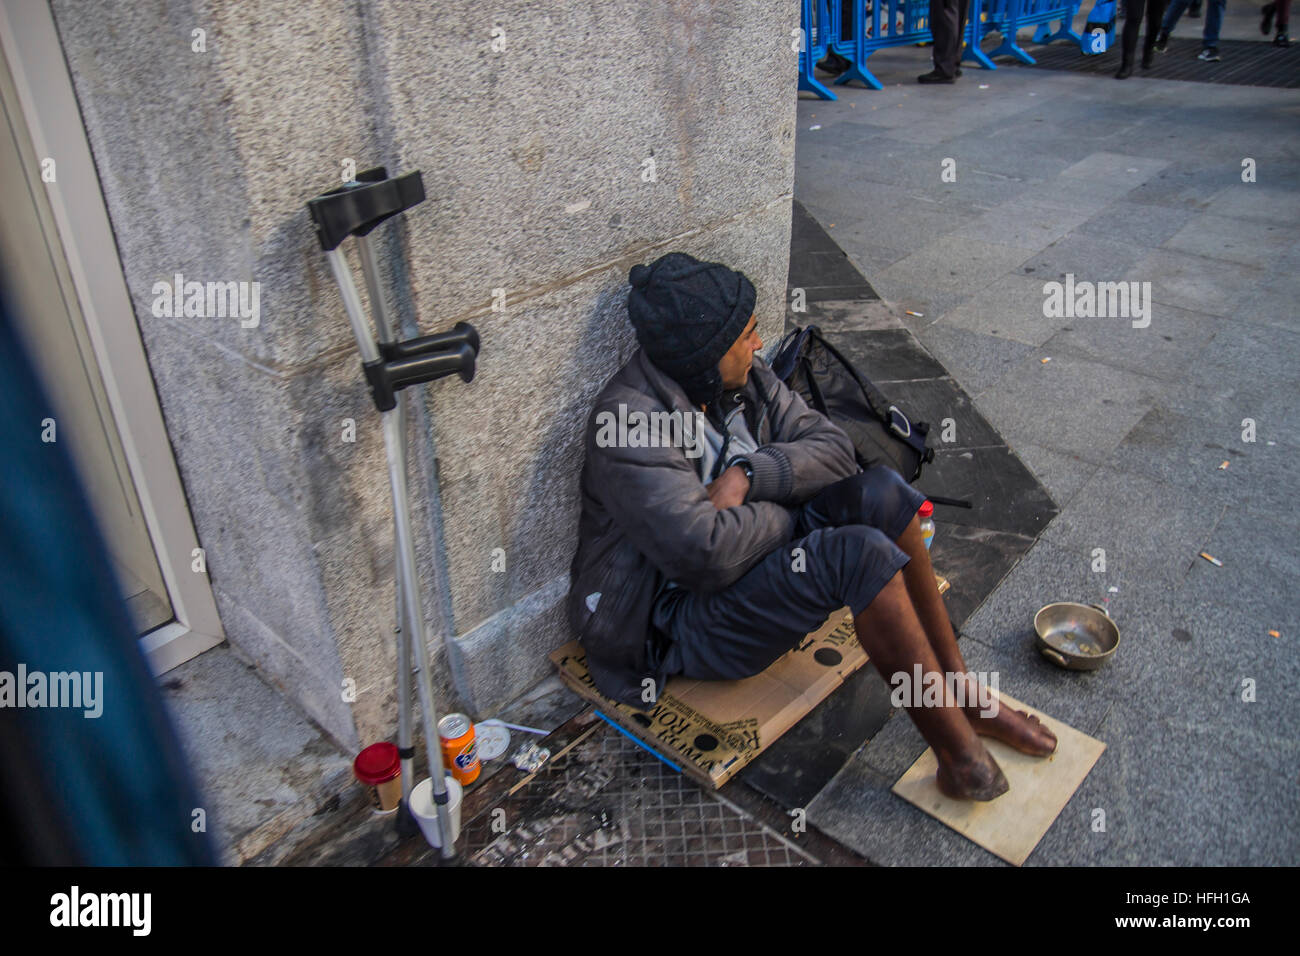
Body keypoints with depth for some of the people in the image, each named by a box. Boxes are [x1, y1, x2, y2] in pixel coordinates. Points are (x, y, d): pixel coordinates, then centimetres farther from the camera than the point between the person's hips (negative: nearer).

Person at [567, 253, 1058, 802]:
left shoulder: (743, 379, 1)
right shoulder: (628, 422, -24)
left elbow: (832, 447, 0)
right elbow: (706, 552, -34)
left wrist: (747, 473, -18)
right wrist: (786, 515, -15)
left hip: (751, 565, 8)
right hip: (676, 624, -8)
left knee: (879, 493, -14)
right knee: (860, 552, -28)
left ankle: (961, 691, -4)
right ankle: (960, 755, -14)